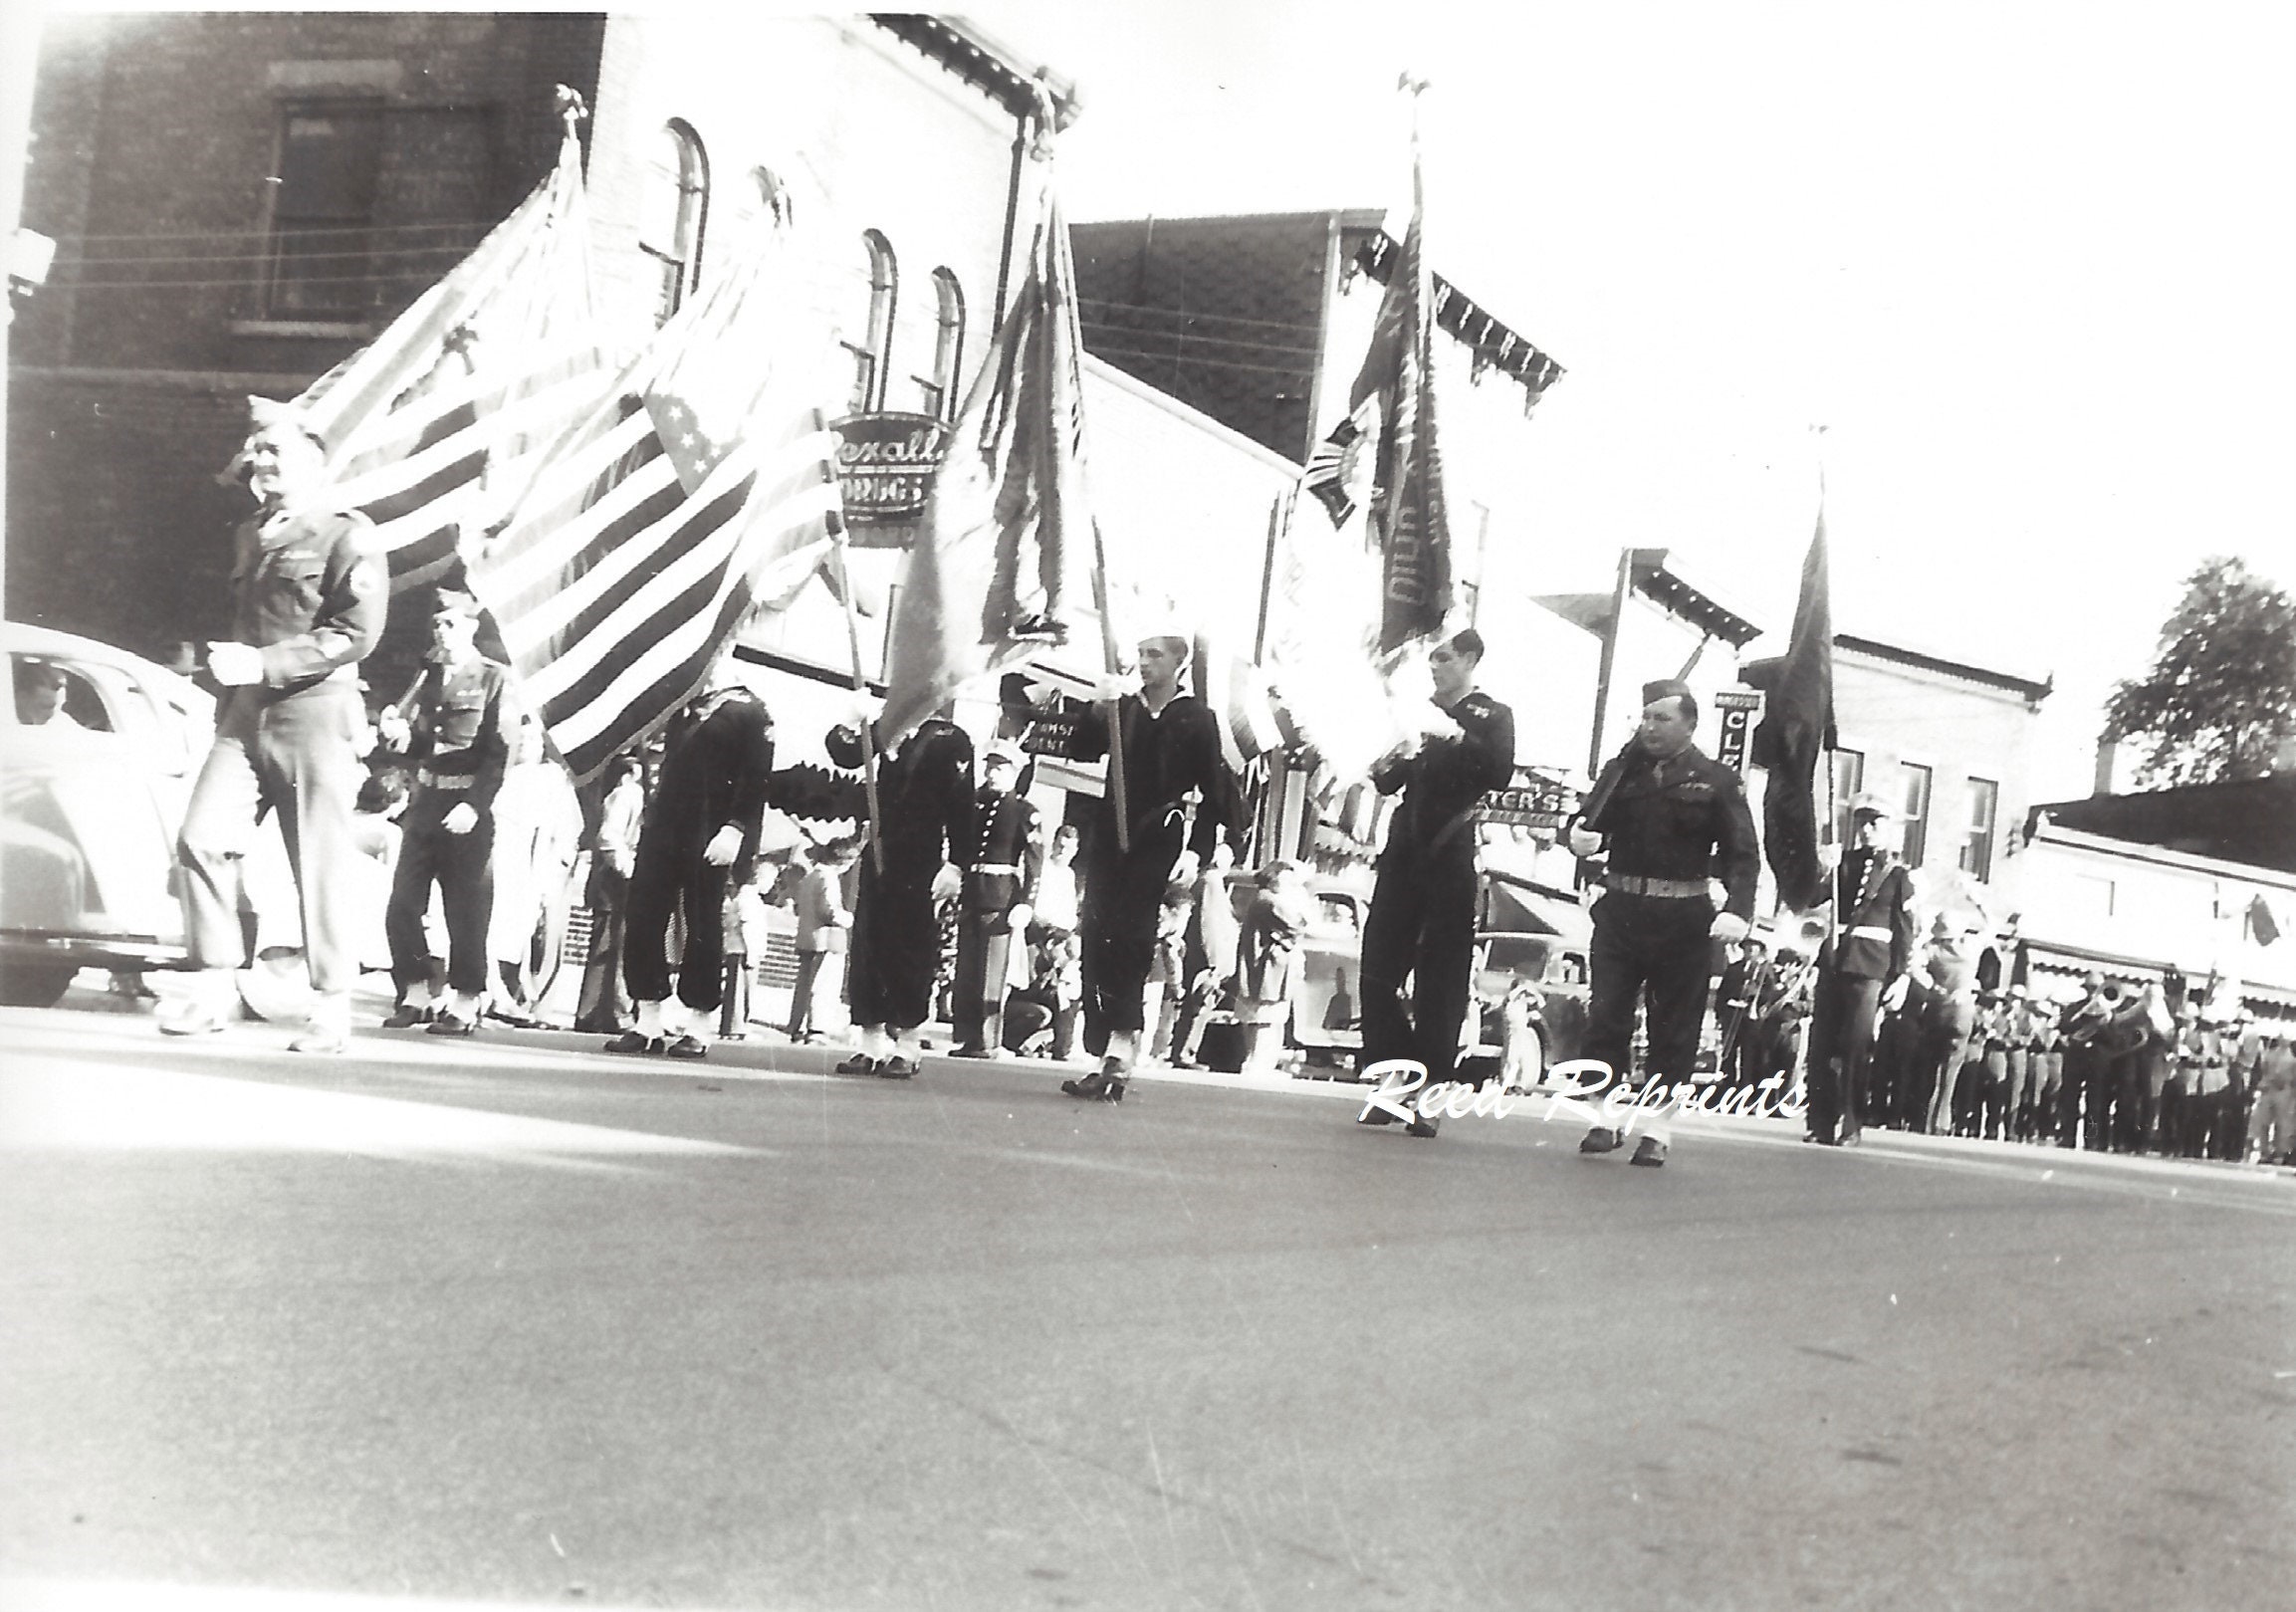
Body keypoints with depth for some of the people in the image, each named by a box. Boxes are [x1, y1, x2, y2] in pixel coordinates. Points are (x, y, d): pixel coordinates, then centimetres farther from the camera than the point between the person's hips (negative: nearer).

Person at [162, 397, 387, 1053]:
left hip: (314, 712, -6)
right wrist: (226, 660, 12)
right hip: (244, 713, 6)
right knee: (201, 838, -9)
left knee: (321, 863, -3)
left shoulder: (345, 537, -3)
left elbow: (356, 632, -13)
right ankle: (212, 986, -1)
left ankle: (332, 1011, 4)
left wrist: (263, 662, -17)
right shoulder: (248, 536, 20)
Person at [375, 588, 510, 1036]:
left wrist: (475, 805, -19)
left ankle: (464, 1004, 6)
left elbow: (499, 752, -10)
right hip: (425, 800, 6)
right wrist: (397, 733, -8)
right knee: (402, 907, 4)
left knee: (466, 912, -2)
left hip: (467, 808, -6)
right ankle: (415, 996, 15)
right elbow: (415, 746, 15)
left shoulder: (494, 679, -4)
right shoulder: (429, 676, 13)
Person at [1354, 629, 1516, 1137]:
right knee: (1377, 971, 1)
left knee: (1440, 984, -3)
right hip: (1404, 855, 5)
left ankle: (1429, 1095, 2)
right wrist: (1393, 758, 0)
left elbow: (1500, 773, -14)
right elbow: (1387, 783, 21)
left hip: (1450, 861, -5)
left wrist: (1455, 734, -21)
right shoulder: (1422, 713, 18)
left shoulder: (1491, 717, 4)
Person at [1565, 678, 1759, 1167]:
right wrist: (1582, 837, -14)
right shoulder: (1623, 771, 9)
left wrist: (1737, 910, -19)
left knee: (1674, 1029, 4)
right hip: (1621, 910, 2)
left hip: (1682, 920, -2)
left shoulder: (1716, 781, 0)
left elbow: (1742, 855, -4)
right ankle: (1605, 1118, 10)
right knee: (1604, 1017, -1)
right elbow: (1592, 824, 11)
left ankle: (1657, 1128, 13)